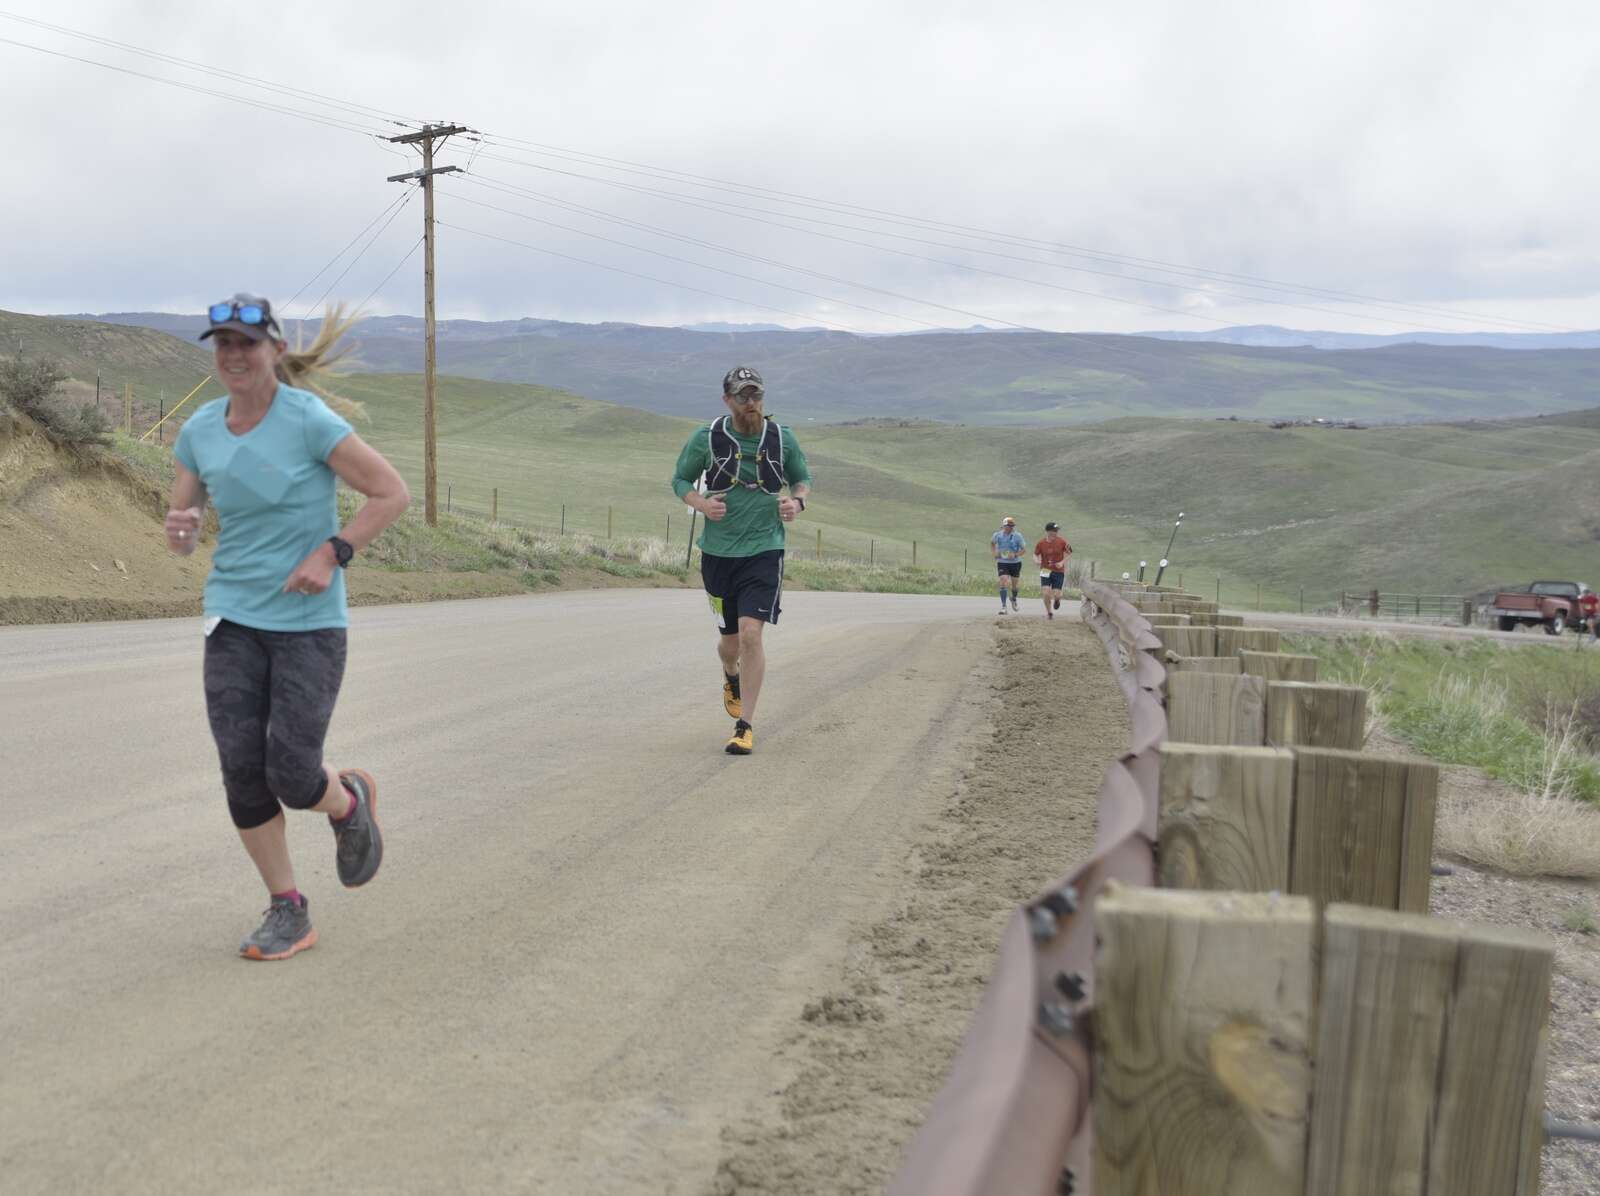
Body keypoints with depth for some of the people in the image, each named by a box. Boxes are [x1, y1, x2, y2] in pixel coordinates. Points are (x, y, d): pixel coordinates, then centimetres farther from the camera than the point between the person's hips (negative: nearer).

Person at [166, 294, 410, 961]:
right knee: (242, 772, -1)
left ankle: (349, 802, 29)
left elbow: (392, 493, -9)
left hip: (309, 623, -4)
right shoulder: (200, 431, 4)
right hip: (233, 621, 5)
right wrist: (180, 529, -15)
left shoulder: (309, 420, -12)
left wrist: (331, 554, -17)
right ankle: (287, 912, 14)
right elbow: (182, 534, 10)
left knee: (292, 778, -7)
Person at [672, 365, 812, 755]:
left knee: (750, 633, -16)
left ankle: (745, 726, -5)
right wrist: (702, 504, -12)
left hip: (764, 550, -1)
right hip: (718, 551, 1)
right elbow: (680, 480, 8)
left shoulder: (782, 438, -1)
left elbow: (802, 478, 15)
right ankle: (731, 677, 50)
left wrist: (797, 501, -7)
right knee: (730, 638, 11)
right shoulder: (707, 438, -4)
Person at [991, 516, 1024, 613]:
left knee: (1014, 584, 12)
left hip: (1015, 562, 1)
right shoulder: (997, 535, -5)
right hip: (1002, 563, -1)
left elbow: (1023, 550, -4)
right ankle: (1003, 606, -14)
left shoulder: (1018, 536, -9)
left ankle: (1014, 599, 44)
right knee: (1003, 582, -15)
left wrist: (1015, 555, -22)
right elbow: (992, 543, 18)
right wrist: (993, 553, 2)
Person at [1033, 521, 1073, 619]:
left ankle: (1057, 600, 34)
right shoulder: (1041, 543, -6)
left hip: (1059, 571, -1)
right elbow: (1035, 554, 7)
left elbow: (1068, 553, 4)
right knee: (1046, 593, -13)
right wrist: (1036, 561, -16)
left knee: (1056, 594, -7)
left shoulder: (1062, 542, -8)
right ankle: (1049, 612, 10)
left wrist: (1062, 562, -12)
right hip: (1045, 571, 1)